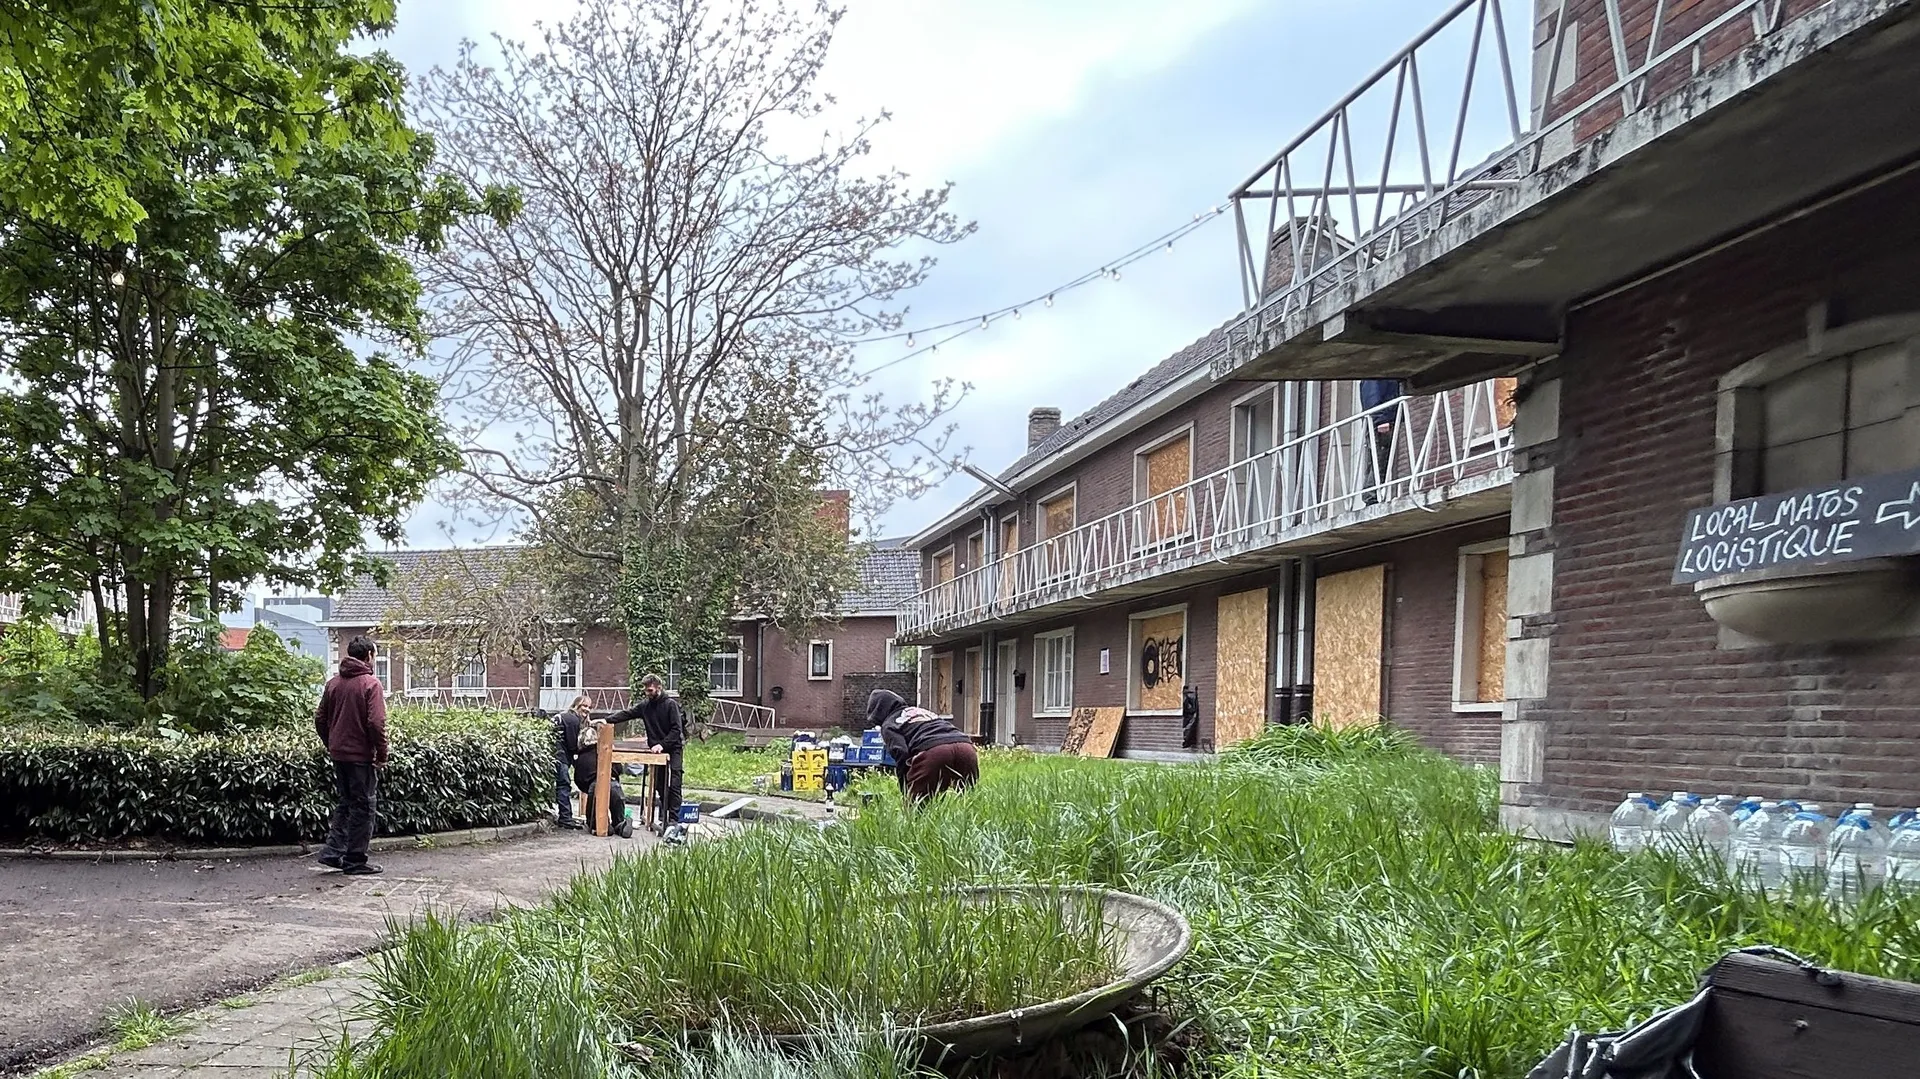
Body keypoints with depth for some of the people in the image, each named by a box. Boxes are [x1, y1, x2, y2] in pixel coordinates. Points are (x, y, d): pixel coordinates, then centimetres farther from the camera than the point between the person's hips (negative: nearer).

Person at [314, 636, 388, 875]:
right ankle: (355, 860, 5)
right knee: (363, 807, 2)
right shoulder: (371, 684, -13)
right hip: (361, 756, -7)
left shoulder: (333, 683, 9)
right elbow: (376, 723, -19)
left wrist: (331, 746, 21)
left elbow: (320, 719, 13)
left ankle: (332, 852, 13)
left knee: (343, 804, 18)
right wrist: (382, 755, -10)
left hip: (338, 754, 7)